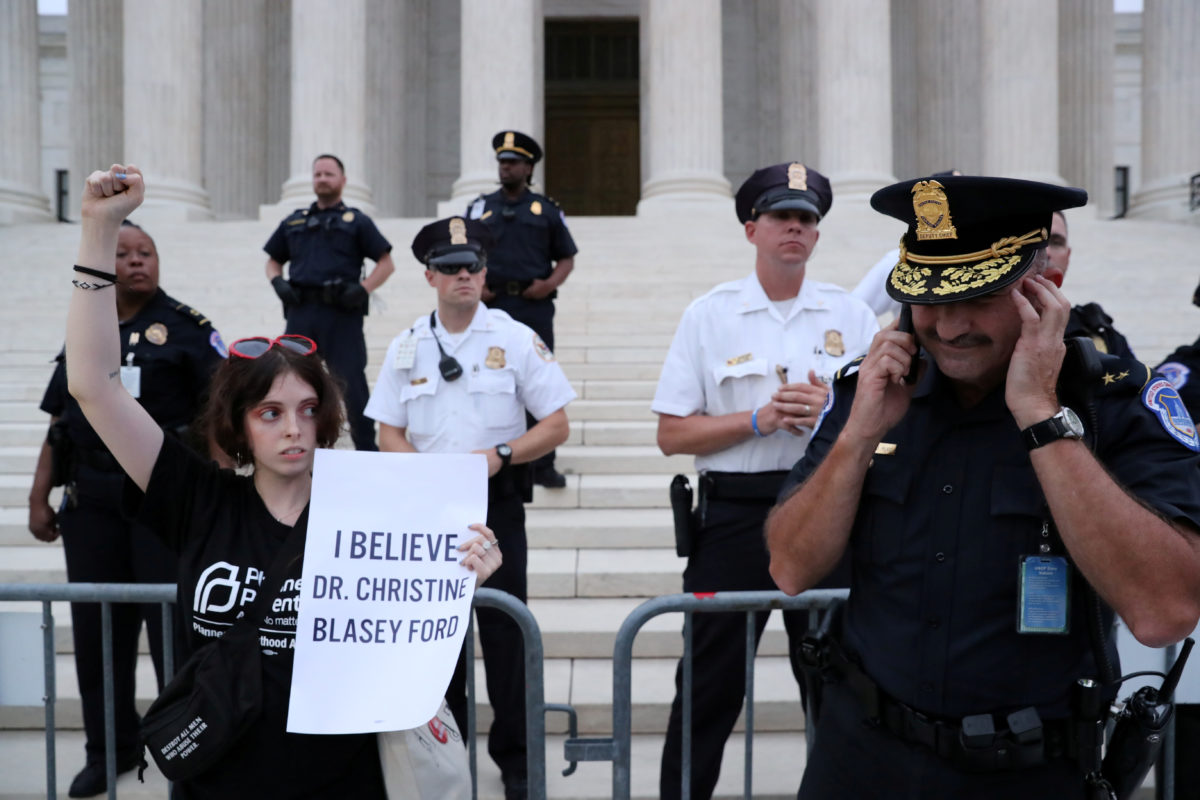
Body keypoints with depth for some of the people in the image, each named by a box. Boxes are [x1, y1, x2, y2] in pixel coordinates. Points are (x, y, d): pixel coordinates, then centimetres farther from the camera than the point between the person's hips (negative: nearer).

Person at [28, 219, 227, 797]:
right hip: (90, 501, 5)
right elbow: (58, 423, 14)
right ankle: (108, 749, 26)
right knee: (94, 626, 11)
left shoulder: (184, 327, -1)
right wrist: (39, 499, 9)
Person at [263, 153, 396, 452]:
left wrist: (364, 289, -9)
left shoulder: (356, 221, 11)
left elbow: (386, 262, 6)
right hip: (301, 311, 4)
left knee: (352, 382, -4)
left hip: (342, 312, -4)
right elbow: (273, 261, 26)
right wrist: (278, 283, 4)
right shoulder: (294, 221, 20)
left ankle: (366, 448, 3)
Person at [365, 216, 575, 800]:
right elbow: (389, 434, 6)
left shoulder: (517, 339, -2)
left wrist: (499, 455, -16)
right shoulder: (406, 347, 5)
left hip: (497, 501, -2)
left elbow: (556, 426, -2)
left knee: (504, 630, 0)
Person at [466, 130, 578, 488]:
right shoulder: (480, 207, 12)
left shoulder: (547, 209, 9)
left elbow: (566, 257, 11)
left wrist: (550, 283, -7)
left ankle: (543, 466, 7)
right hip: (491, 307, 1)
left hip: (535, 307, -1)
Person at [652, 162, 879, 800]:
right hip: (736, 513, -2)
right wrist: (760, 419, -13)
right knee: (711, 682, 4)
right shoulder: (709, 315, 2)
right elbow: (673, 434, -2)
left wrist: (830, 413, -12)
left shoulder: (851, 315, 8)